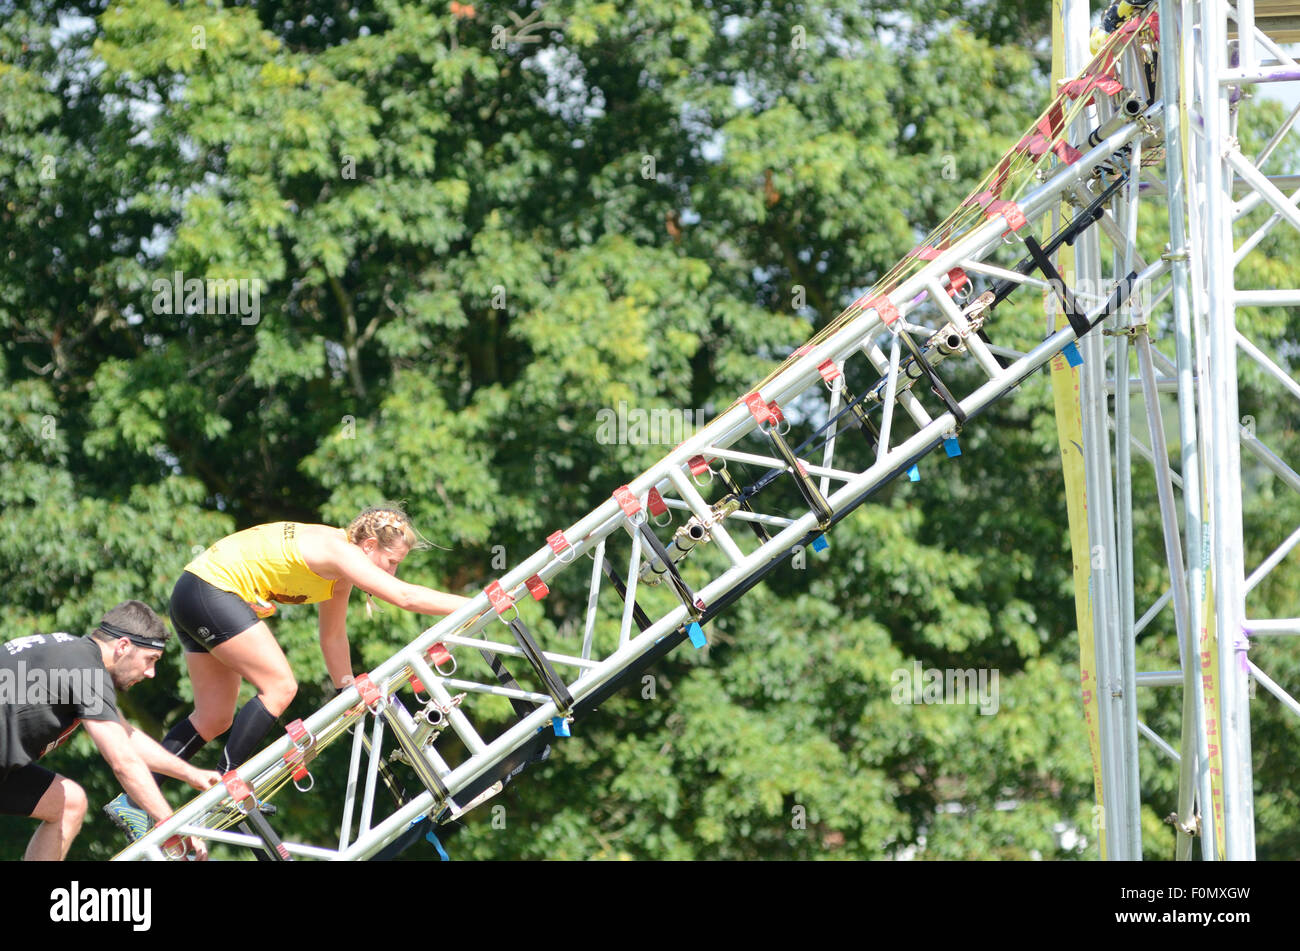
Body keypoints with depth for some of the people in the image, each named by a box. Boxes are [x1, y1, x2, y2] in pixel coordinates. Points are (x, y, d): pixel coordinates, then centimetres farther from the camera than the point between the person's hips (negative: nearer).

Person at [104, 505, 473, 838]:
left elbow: (333, 637, 20)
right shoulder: (338, 551, -18)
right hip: (213, 593, -11)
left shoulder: (340, 569, 10)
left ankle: (133, 801, 14)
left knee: (215, 718, 12)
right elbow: (405, 596, -26)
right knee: (280, 687, -13)